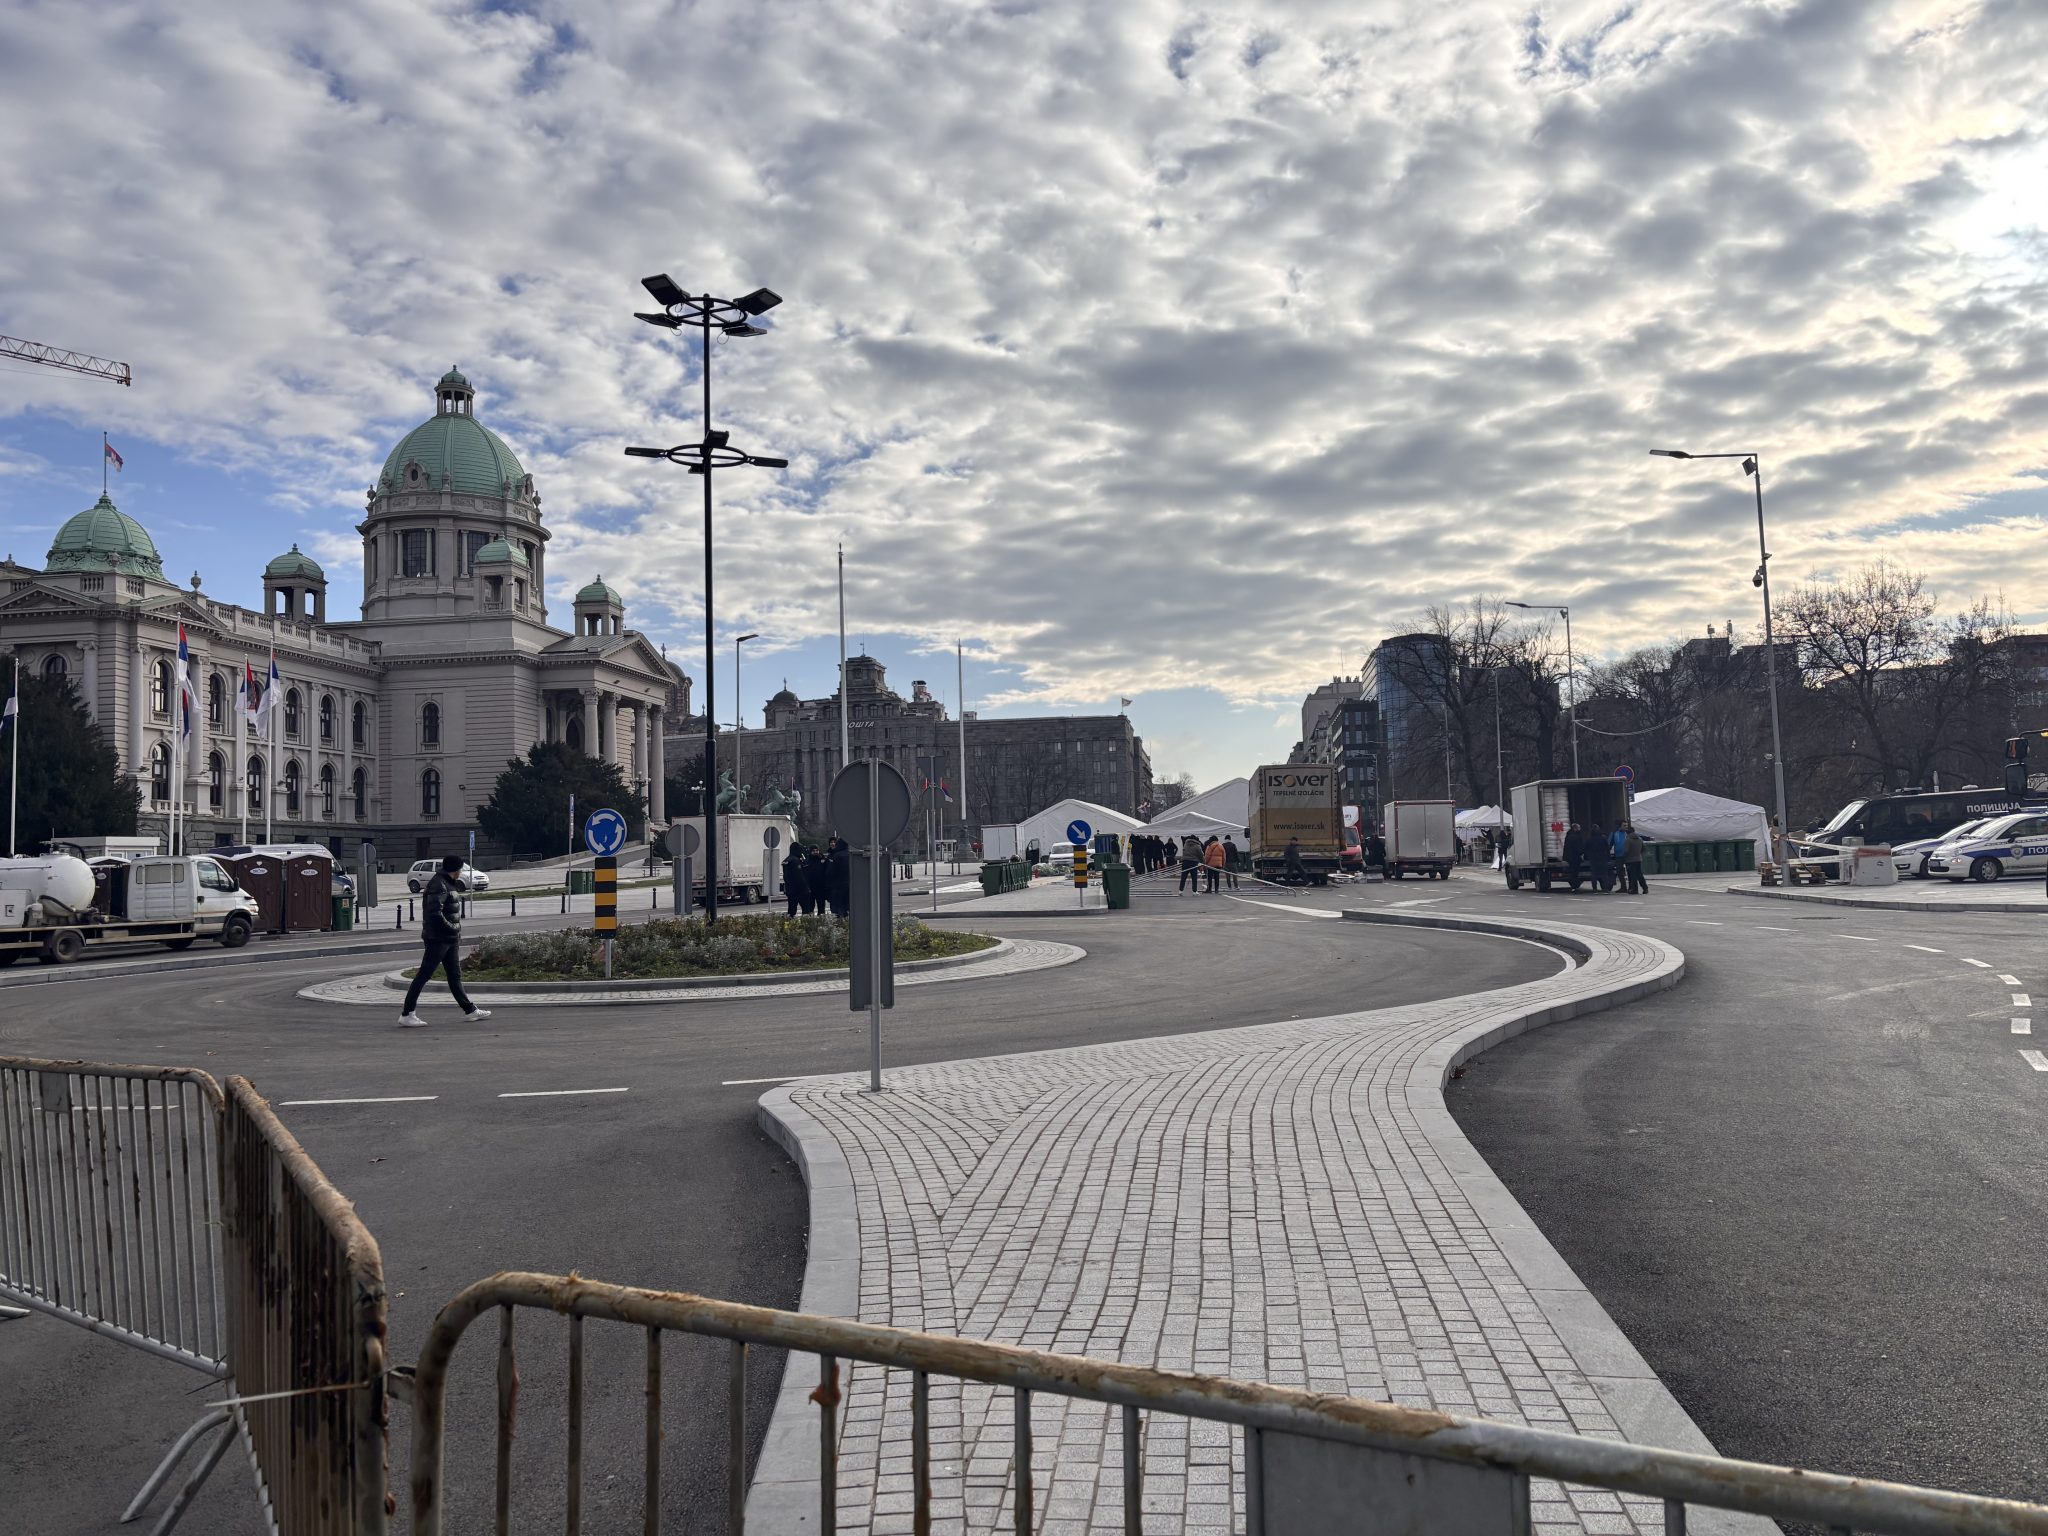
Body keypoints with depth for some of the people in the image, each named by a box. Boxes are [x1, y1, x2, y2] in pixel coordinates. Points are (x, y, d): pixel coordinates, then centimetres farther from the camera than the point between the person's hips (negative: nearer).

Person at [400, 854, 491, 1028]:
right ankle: (407, 1015, -3)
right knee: (423, 976, -6)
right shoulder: (439, 885, -16)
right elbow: (435, 913, -25)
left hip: (450, 940, 10)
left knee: (455, 976, 15)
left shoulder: (449, 884, 15)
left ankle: (470, 1010, 21)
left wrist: (456, 931, 12)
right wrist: (452, 928, -16)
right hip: (438, 939, -10)